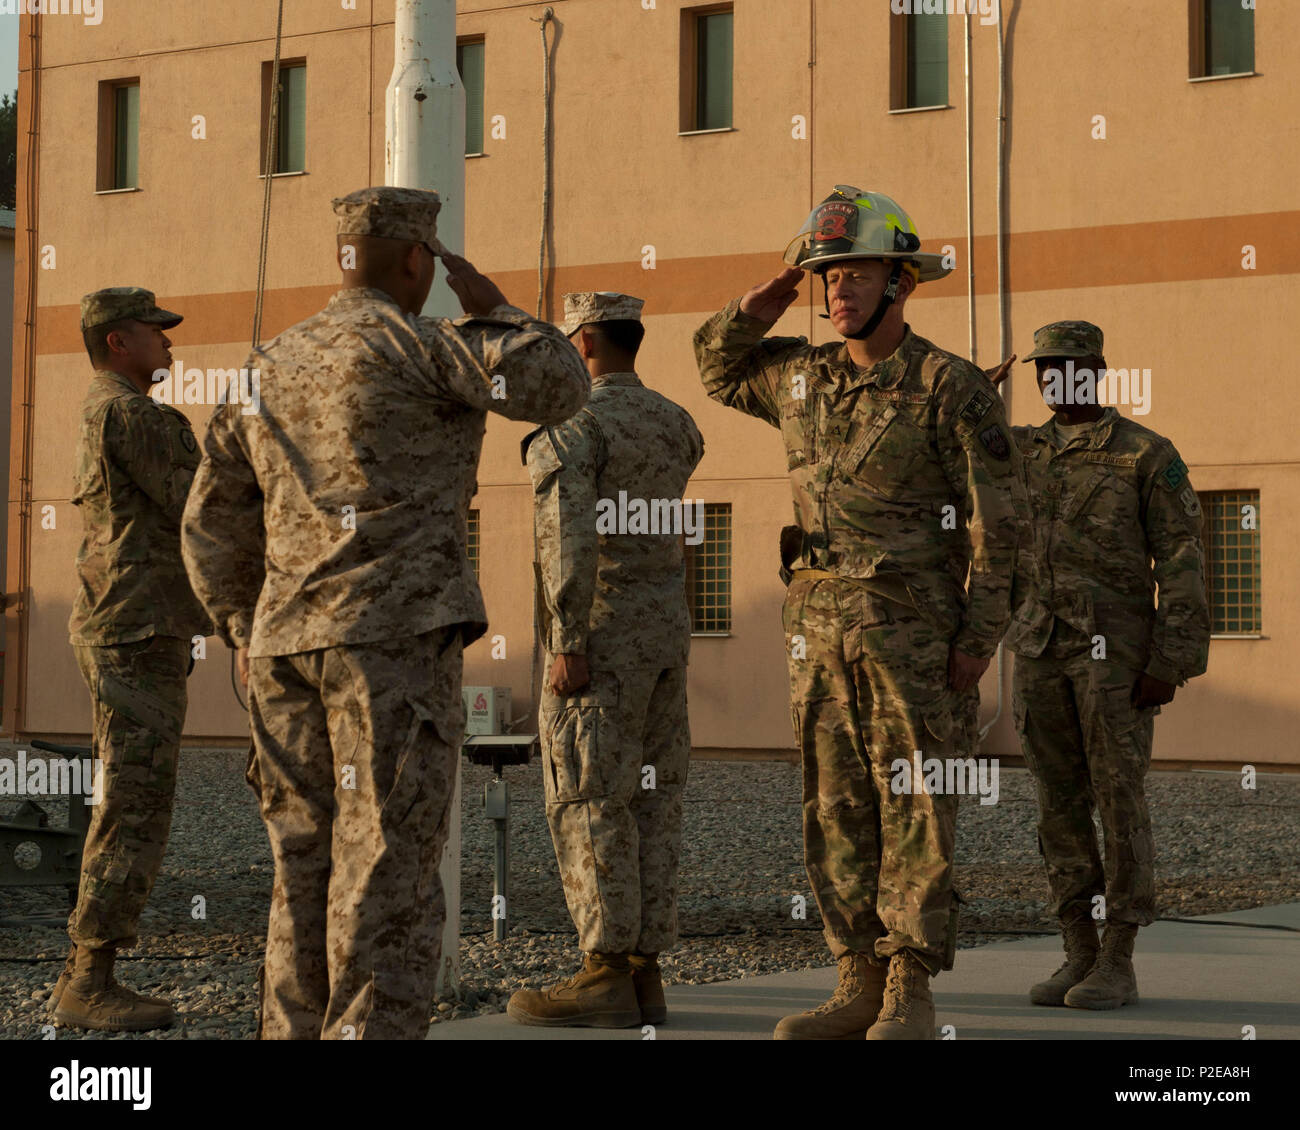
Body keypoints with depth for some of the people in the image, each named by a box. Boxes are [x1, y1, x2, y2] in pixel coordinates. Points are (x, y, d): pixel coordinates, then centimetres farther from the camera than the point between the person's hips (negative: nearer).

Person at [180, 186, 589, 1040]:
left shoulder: (270, 369, 18)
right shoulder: (413, 342, -2)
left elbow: (214, 528, 19)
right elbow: (560, 388, -8)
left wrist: (246, 636, 29)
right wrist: (495, 308, 8)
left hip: (290, 643, 7)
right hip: (396, 633, -7)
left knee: (310, 866, 11)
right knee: (389, 871, -7)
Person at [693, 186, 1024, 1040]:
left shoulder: (952, 388, -9)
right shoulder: (803, 376, 9)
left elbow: (997, 520, -9)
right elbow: (717, 363, 28)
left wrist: (979, 639, -14)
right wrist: (773, 297, 10)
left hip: (916, 631, -6)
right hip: (821, 627, 6)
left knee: (916, 811, -4)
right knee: (838, 810, 6)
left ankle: (912, 998, 2)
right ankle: (860, 989, 13)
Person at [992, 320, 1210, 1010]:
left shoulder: (1149, 454, -4)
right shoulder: (1022, 451, 13)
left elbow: (1181, 564, -8)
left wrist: (1171, 663, -16)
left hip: (1117, 648, -5)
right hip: (1041, 652, 5)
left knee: (1117, 801, -5)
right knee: (1060, 804, 5)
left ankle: (1118, 965, 1)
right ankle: (1079, 959, 11)